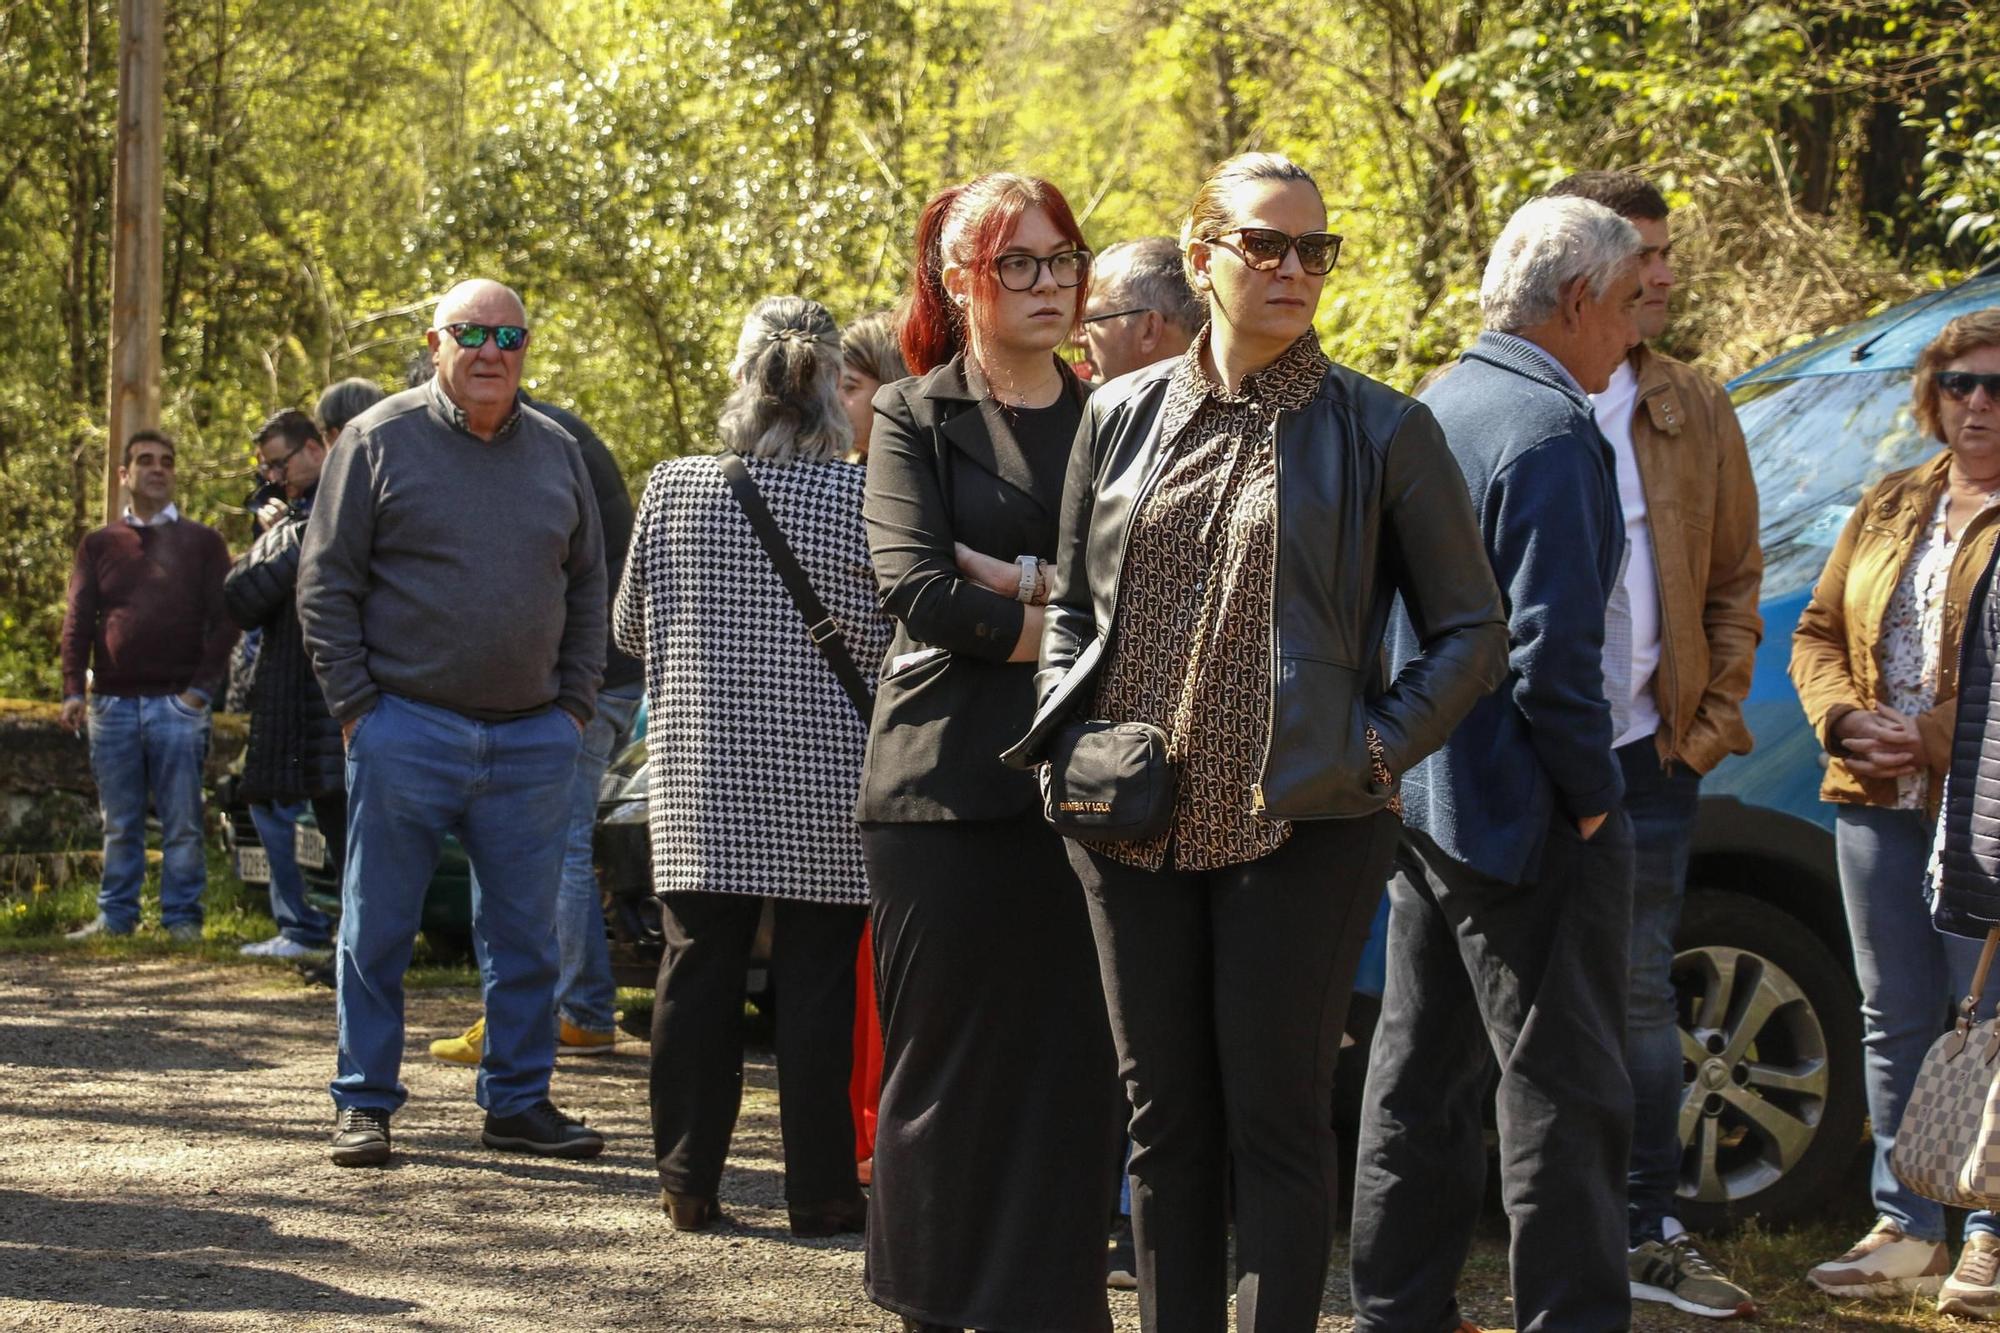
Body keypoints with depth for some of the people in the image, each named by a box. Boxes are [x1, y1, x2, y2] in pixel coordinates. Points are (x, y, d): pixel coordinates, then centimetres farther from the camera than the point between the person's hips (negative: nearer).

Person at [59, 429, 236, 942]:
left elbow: (224, 620, 3)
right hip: (112, 703, 2)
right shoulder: (98, 545, 12)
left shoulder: (202, 542, 7)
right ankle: (116, 915, 12)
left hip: (178, 703, -2)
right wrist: (73, 691, -5)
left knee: (182, 822, -2)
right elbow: (77, 622, 7)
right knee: (119, 823, 7)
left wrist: (202, 688, -7)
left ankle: (182, 918, 3)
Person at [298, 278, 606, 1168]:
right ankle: (364, 1105, 11)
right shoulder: (382, 440, -1)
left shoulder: (556, 453, 11)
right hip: (407, 729, -3)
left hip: (532, 741, 4)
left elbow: (587, 586, 18)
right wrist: (355, 704, -7)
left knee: (526, 935, 7)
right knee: (377, 929, 2)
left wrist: (575, 704, 9)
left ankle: (518, 1101, 17)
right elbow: (326, 582, -1)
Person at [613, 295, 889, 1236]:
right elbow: (876, 638, -7)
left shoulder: (673, 487, 0)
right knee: (815, 980, 3)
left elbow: (630, 628, 9)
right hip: (820, 782, -2)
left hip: (699, 772, 2)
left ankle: (688, 1181, 11)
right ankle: (819, 1190, 6)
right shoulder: (855, 496, -8)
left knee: (697, 969, 8)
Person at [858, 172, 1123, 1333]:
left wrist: (1020, 584, -11)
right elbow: (919, 589, -9)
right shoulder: (914, 417, 5)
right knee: (950, 1065, 2)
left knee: (1075, 1066, -1)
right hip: (951, 786, -2)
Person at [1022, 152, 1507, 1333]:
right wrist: (1070, 734, 2)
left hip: (1301, 827, -4)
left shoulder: (1380, 431, -1)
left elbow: (1472, 632, 3)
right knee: (1166, 1120, 11)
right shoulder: (1125, 415, 9)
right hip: (1133, 826, 4)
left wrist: (1379, 749, -10)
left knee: (1276, 1122, -1)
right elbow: (1071, 603, 18)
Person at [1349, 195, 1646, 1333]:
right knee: (1566, 1092, -3)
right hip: (1527, 814, -10)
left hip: (1422, 800, 10)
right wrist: (1592, 797, -14)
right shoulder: (1553, 431, -18)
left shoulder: (1437, 409, 11)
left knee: (1424, 1078, 16)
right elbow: (1553, 650, -24)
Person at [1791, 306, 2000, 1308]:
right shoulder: (1890, 507, 14)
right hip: (1878, 802, 6)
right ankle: (1906, 1232, 18)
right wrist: (1846, 719, -3)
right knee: (1894, 1021, 10)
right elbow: (1817, 632, 15)